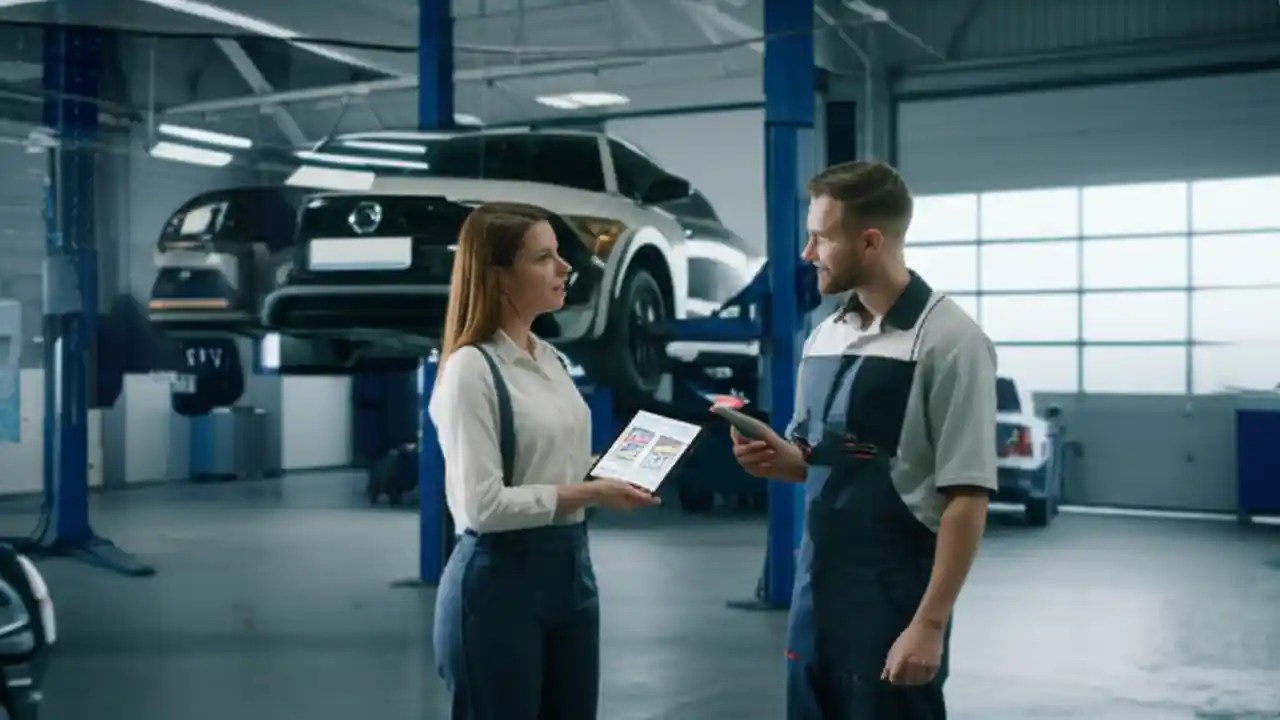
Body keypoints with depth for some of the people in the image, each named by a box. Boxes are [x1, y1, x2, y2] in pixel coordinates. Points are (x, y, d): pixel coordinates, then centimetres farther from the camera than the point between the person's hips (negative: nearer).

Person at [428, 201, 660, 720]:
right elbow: (483, 505, -20)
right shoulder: (471, 369, -16)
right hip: (499, 579, -8)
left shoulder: (550, 358, 12)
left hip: (570, 568, 8)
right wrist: (591, 494, -20)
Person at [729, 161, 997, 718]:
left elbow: (967, 496, -15)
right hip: (816, 589, 7)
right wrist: (774, 459, -2)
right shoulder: (823, 338, 8)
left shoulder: (948, 341, -13)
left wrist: (930, 623, -18)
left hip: (895, 598, -7)